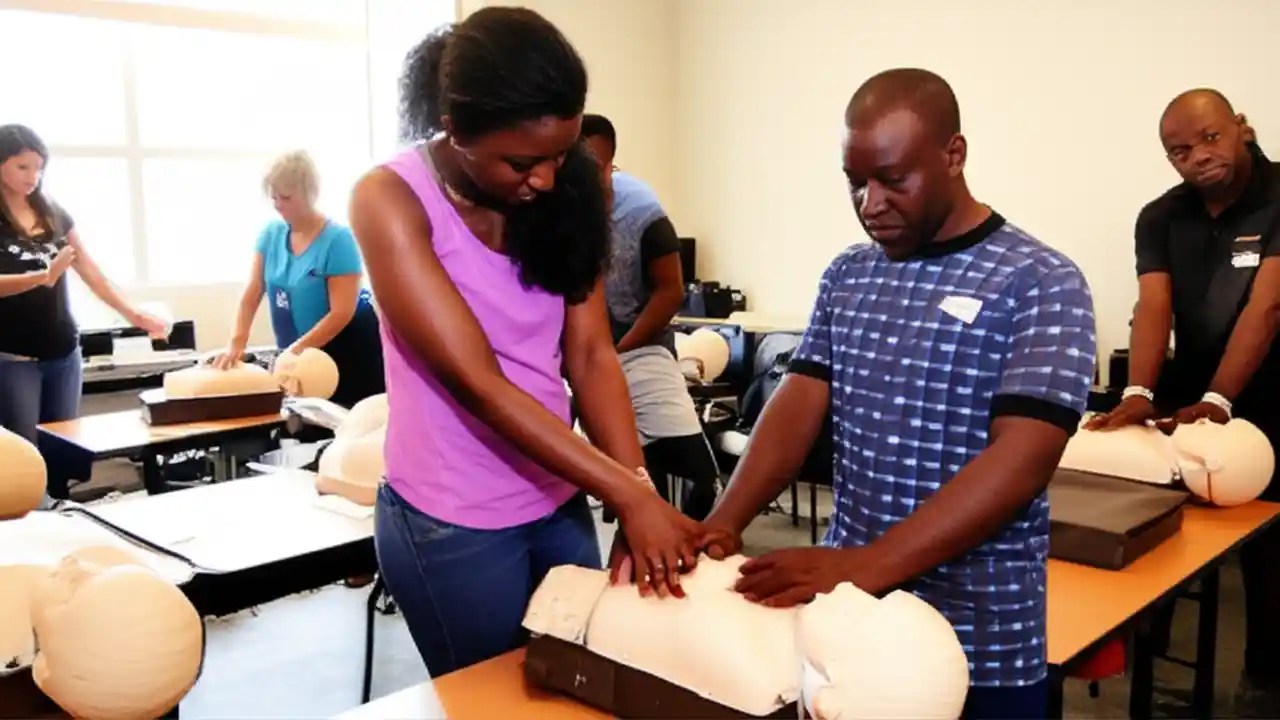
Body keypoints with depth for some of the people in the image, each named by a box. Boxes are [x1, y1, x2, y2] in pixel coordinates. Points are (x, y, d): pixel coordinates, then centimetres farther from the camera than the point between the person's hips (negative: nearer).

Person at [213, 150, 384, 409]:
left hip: (348, 349, -6)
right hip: (302, 355, 6)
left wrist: (295, 350, -25)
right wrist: (236, 343, -15)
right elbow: (251, 296, 0)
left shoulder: (338, 239, -16)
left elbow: (342, 312, -21)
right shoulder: (271, 234, 3)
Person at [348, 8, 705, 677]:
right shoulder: (391, 200, -17)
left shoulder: (564, 191, -1)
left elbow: (590, 355, -5)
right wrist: (630, 494, -24)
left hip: (560, 502, 5)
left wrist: (638, 497, -16)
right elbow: (477, 383, -22)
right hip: (452, 522, -4)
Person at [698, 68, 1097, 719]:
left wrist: (866, 565, -29)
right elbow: (799, 403, -1)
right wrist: (723, 522, -17)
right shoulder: (847, 275, 6)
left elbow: (1022, 461, -20)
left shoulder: (1040, 282, -11)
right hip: (845, 616, 4)